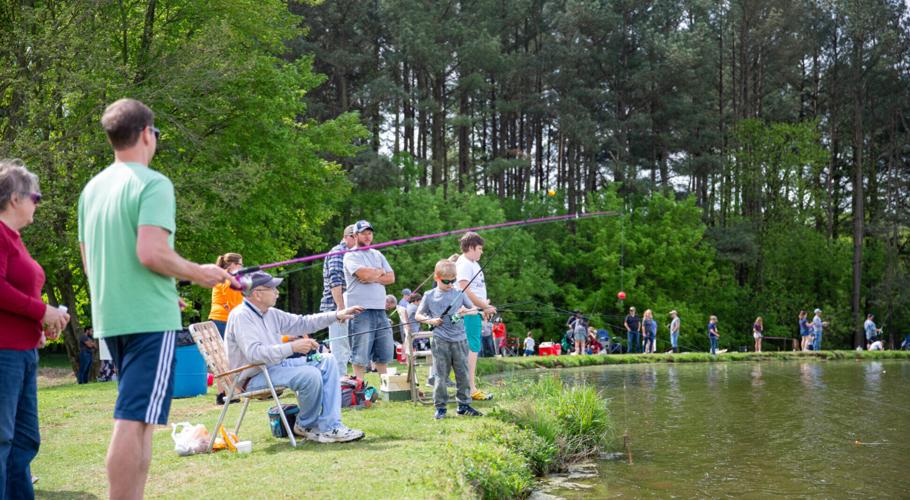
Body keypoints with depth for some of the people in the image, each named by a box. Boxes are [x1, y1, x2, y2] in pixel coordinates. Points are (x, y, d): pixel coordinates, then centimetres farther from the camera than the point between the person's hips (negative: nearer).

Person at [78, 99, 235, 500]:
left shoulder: (92, 188, 14)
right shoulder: (153, 184, -11)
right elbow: (151, 253, -23)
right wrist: (198, 274, -7)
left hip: (110, 317, 8)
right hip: (150, 318, -8)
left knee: (137, 419, 17)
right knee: (134, 420, -8)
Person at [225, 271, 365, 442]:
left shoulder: (271, 314, 11)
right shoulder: (241, 316, -17)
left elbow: (302, 323, 18)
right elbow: (254, 353, -29)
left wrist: (337, 315, 11)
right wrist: (292, 347, -33)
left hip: (276, 365, 10)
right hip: (254, 378, -10)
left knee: (326, 361, 0)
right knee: (311, 375, -27)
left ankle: (330, 427, -10)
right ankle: (306, 426, -1)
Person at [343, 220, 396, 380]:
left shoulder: (378, 255, 18)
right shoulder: (351, 256, -1)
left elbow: (391, 278, 10)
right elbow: (364, 274, -18)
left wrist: (372, 278, -6)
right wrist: (380, 272, 1)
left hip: (380, 309, 6)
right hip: (361, 310, -6)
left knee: (384, 352, 10)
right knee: (361, 354, -5)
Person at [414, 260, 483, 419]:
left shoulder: (459, 294, 7)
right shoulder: (429, 296, 4)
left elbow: (475, 310, 14)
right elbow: (418, 315, 12)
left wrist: (466, 312, -8)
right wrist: (430, 320, -7)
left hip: (460, 339, 2)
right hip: (440, 341, -2)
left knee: (463, 373, 4)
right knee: (441, 375, 0)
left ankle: (464, 405, 15)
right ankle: (440, 407, 8)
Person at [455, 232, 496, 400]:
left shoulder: (473, 263, 20)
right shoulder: (464, 264, -12)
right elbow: (465, 291, -19)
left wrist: (485, 306, 13)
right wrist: (485, 306, -15)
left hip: (475, 311, 10)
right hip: (469, 312, -10)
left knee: (473, 348, 12)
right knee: (472, 348, -10)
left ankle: (470, 387, 17)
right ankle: (471, 389, -10)